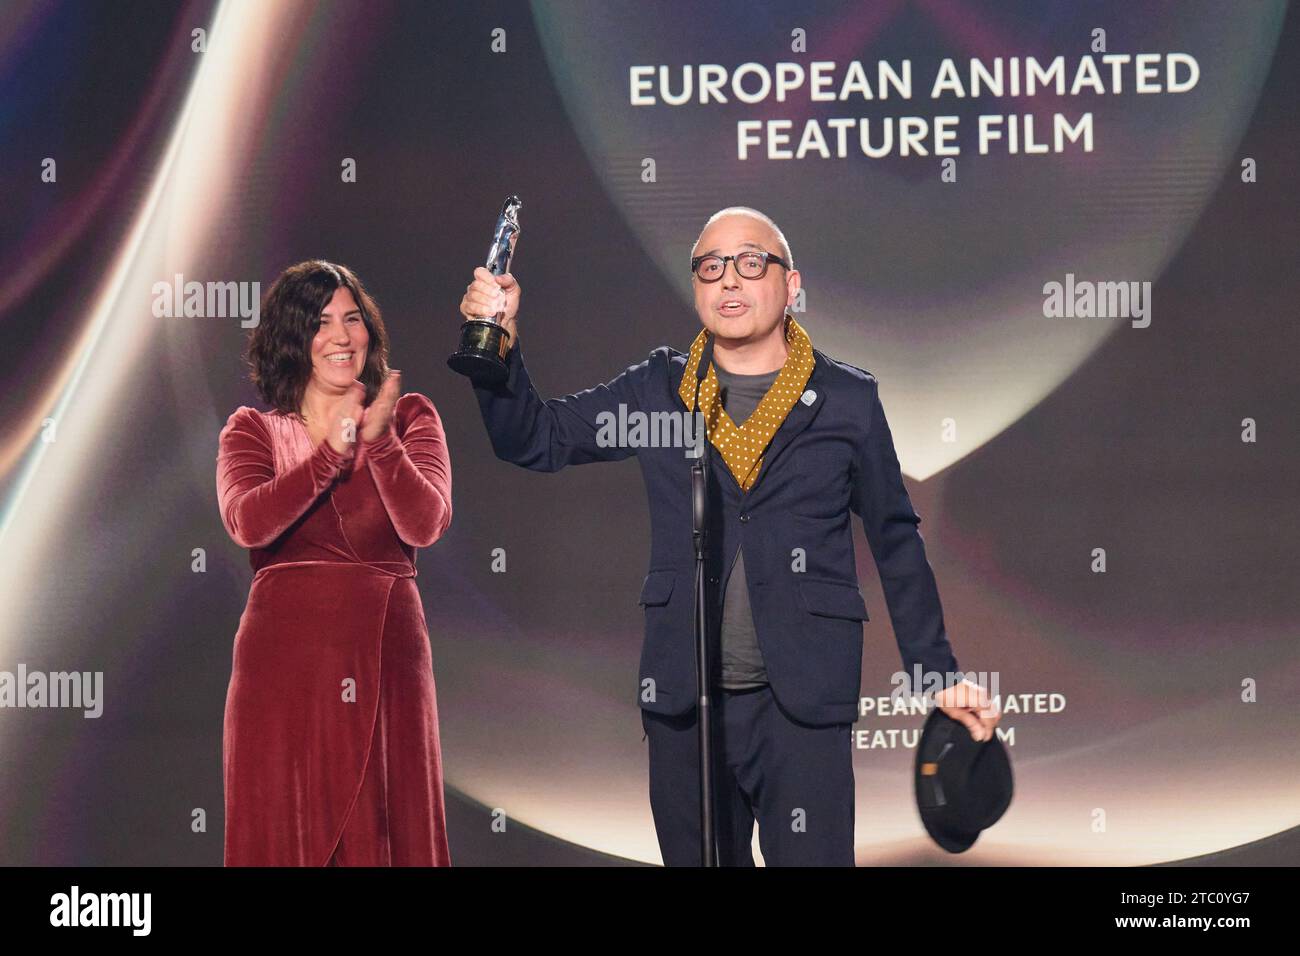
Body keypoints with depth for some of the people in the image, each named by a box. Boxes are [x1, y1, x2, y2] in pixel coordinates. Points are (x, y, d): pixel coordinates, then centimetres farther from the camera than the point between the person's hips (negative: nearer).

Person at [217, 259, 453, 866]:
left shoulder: (409, 417, 8)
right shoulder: (251, 431, 8)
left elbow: (425, 524, -8)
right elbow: (247, 522, -12)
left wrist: (379, 440, -20)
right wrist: (331, 452, -18)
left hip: (385, 657, 0)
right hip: (284, 660, 0)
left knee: (387, 832, 2)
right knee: (282, 833, 2)